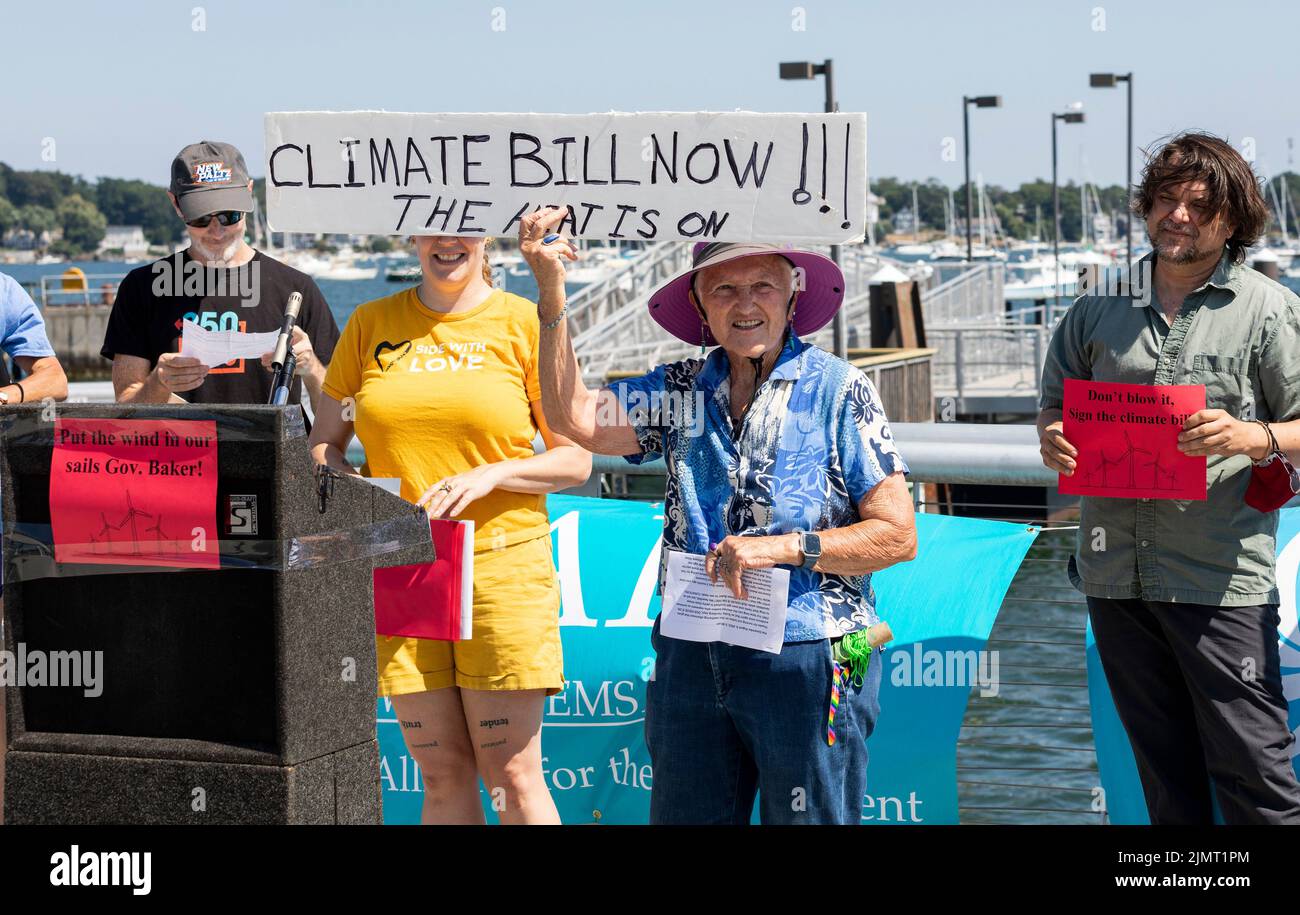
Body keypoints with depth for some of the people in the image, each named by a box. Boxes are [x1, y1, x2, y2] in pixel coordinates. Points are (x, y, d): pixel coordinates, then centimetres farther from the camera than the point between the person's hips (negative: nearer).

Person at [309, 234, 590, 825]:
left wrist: (490, 474, -14)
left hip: (503, 563, -2)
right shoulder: (370, 325, 10)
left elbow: (575, 460, 3)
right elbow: (323, 445, 15)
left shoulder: (525, 324, 2)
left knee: (511, 776, -4)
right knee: (442, 775, 4)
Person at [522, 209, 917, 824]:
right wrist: (552, 294, -12)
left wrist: (785, 547, -16)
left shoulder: (838, 390, -3)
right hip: (692, 656, 4)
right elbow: (576, 419, -6)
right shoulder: (682, 391, 8)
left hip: (807, 661, -4)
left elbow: (897, 535, -6)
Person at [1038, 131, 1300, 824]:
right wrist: (1052, 439, -3)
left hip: (1222, 579, -4)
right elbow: (1055, 403, 19)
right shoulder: (1099, 311, 12)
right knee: (1163, 767, 13)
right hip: (1116, 576, 4)